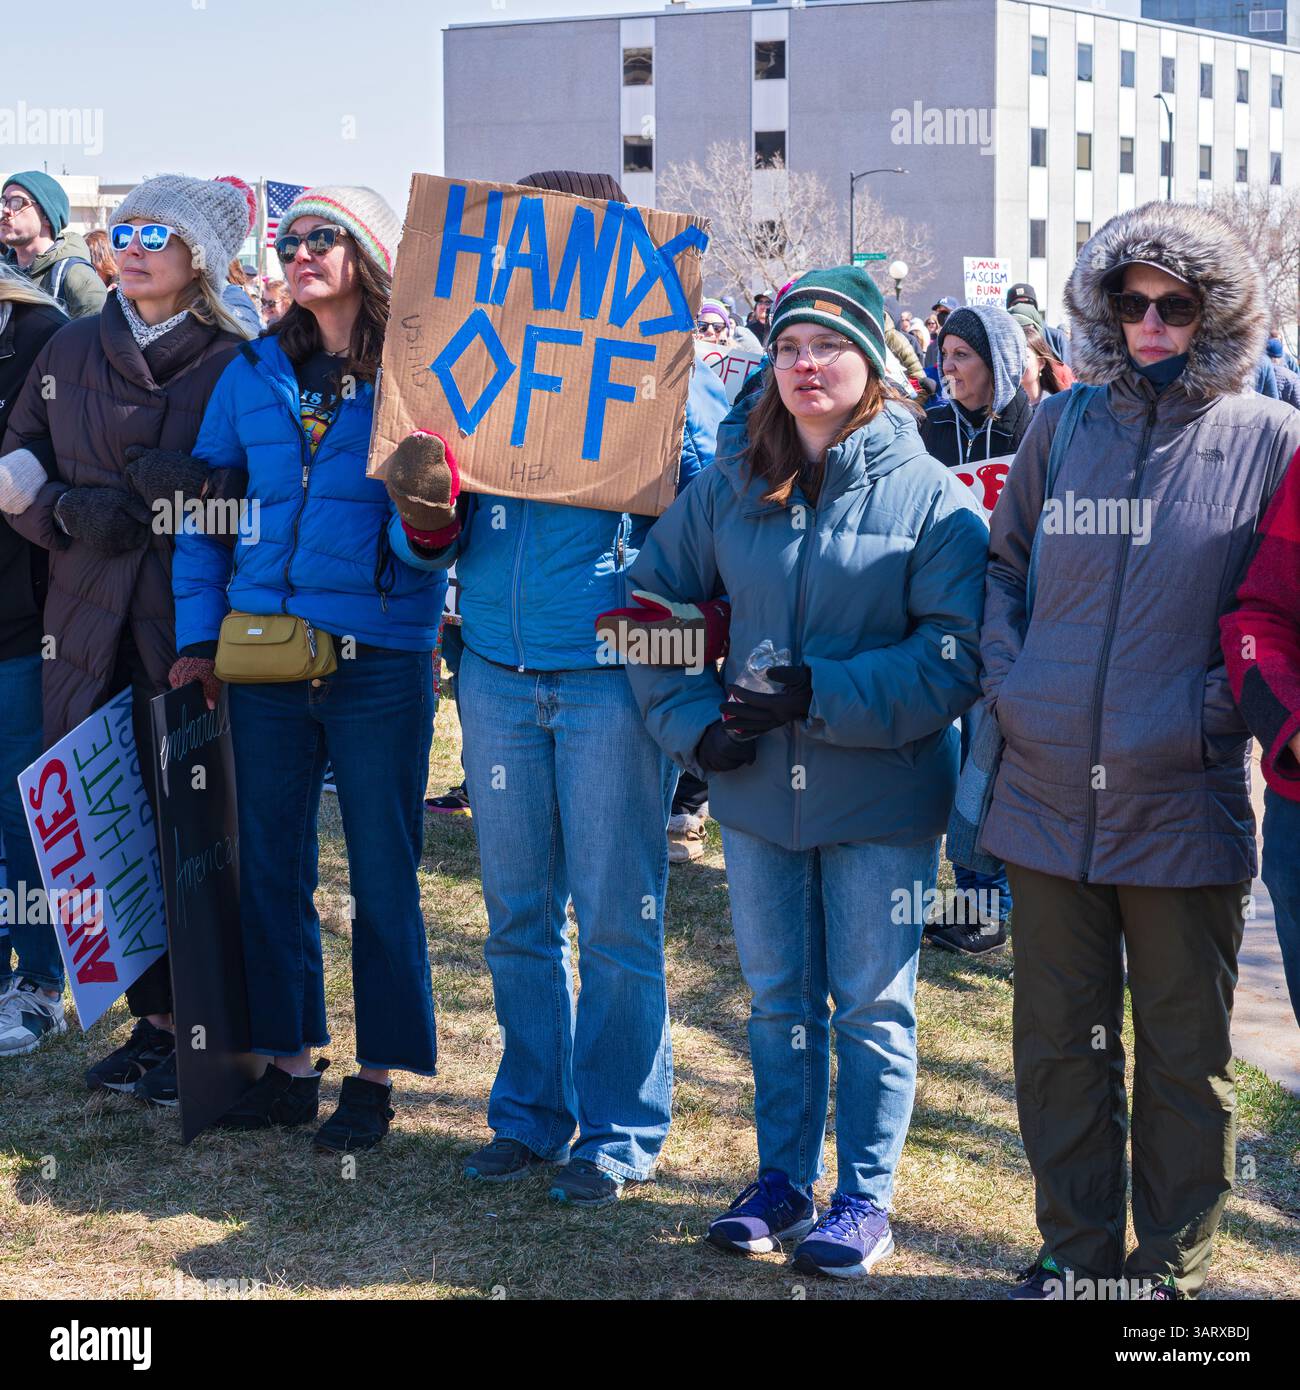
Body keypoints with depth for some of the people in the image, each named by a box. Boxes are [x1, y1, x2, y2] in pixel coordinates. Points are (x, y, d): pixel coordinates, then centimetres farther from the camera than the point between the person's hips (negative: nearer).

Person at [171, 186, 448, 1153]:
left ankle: (378, 1076, 16)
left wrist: (424, 527, -28)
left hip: (381, 662, -4)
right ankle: (289, 1062, 24)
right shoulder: (253, 376, 9)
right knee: (269, 865, 10)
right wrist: (199, 636, 3)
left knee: (383, 873, 4)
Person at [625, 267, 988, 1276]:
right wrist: (694, 722, -5)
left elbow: (955, 657, -14)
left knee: (873, 1002, 6)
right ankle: (783, 1180, 28)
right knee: (779, 997, 14)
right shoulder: (727, 487, 3)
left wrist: (819, 693, -20)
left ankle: (866, 1199, 18)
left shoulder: (930, 495, -8)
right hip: (756, 788, 4)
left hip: (882, 795, -3)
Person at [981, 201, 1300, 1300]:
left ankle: (1173, 1268, 24)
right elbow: (1002, 565, 17)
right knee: (1059, 1041, 13)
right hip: (1050, 792, 3)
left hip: (1186, 803, -3)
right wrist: (1011, 682, 3)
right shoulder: (1062, 426, 7)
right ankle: (1075, 1253, 28)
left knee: (1185, 1053, 8)